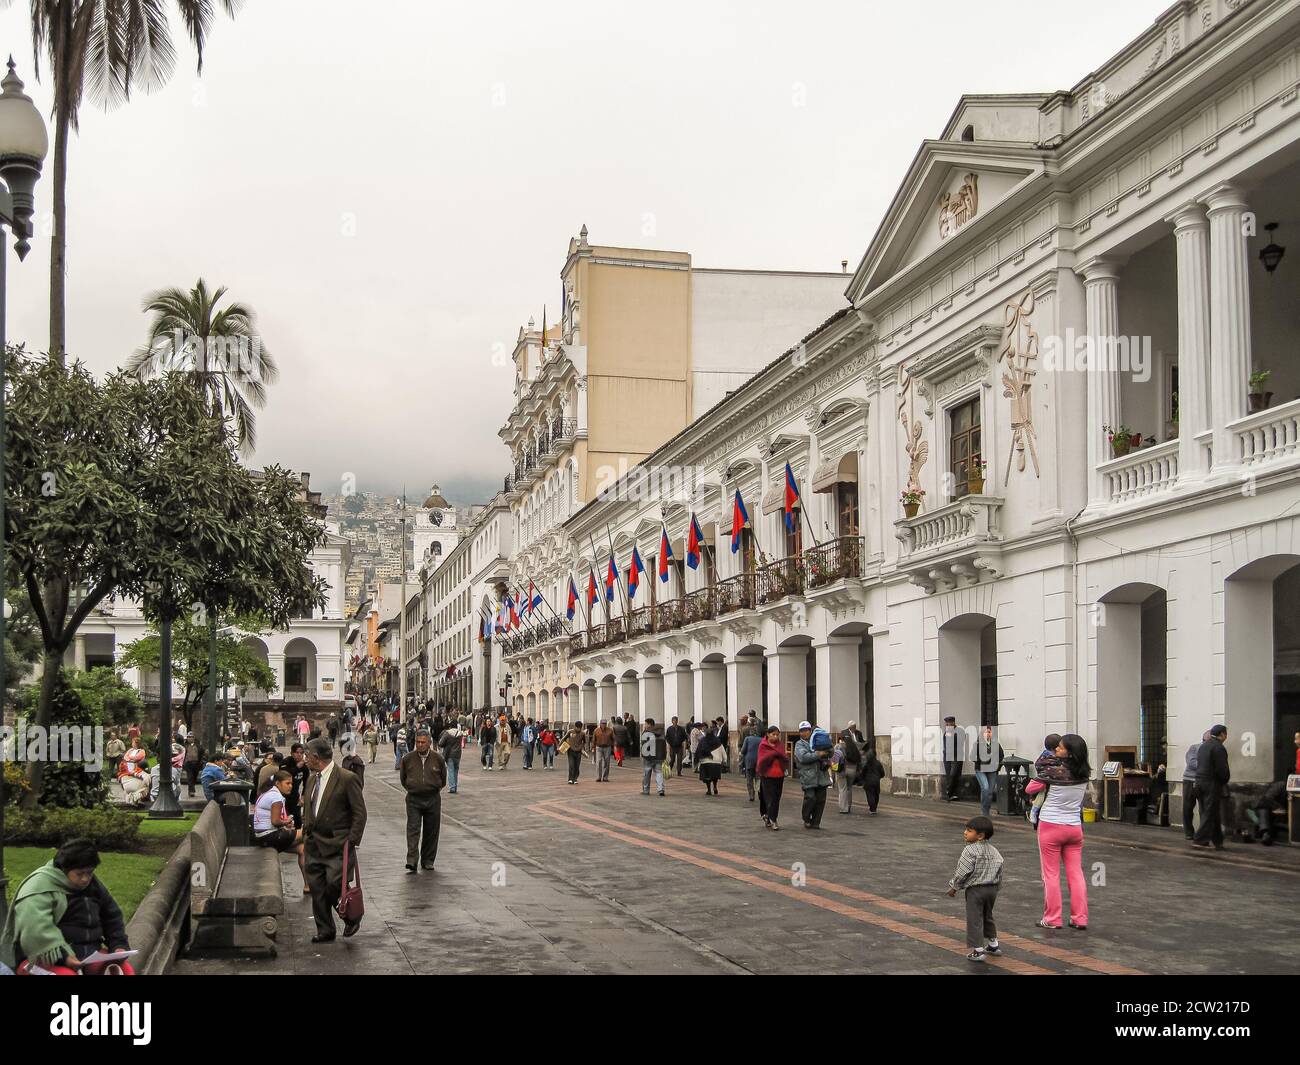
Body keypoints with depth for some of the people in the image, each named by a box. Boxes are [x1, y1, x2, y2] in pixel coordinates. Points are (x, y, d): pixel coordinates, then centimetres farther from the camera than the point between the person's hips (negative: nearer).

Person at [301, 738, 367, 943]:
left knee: (334, 885, -15)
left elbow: (360, 813, -9)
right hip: (314, 844, 7)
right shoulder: (312, 779, 13)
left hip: (337, 844, -7)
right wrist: (306, 837, 14)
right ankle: (325, 931, 15)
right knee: (316, 889, 5)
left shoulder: (347, 779, -10)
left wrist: (352, 841, -13)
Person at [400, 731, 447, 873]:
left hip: (433, 799, 1)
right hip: (413, 799, -1)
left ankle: (428, 861, 19)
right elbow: (403, 778, 15)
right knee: (413, 830, -11)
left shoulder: (438, 759, -1)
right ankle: (411, 862, -15)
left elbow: (443, 780, 13)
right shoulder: (408, 759, -1)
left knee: (431, 831, 7)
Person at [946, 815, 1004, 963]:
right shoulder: (994, 851, 8)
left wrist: (953, 886, -5)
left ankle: (978, 950, -2)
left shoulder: (970, 850, -16)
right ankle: (993, 945, 35)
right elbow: (999, 871, 12)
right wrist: (996, 888, 23)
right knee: (987, 917, 25)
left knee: (974, 919, -1)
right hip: (992, 888, 8)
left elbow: (962, 872, -17)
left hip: (975, 889, -8)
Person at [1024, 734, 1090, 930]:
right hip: (1075, 827, 4)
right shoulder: (1084, 774, -3)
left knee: (1051, 874, 5)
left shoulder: (1053, 771, -17)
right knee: (1076, 873, 10)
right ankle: (1080, 919, 11)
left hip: (1051, 826, -4)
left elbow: (1029, 790, -7)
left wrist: (1041, 772, 8)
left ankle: (1052, 919, 8)